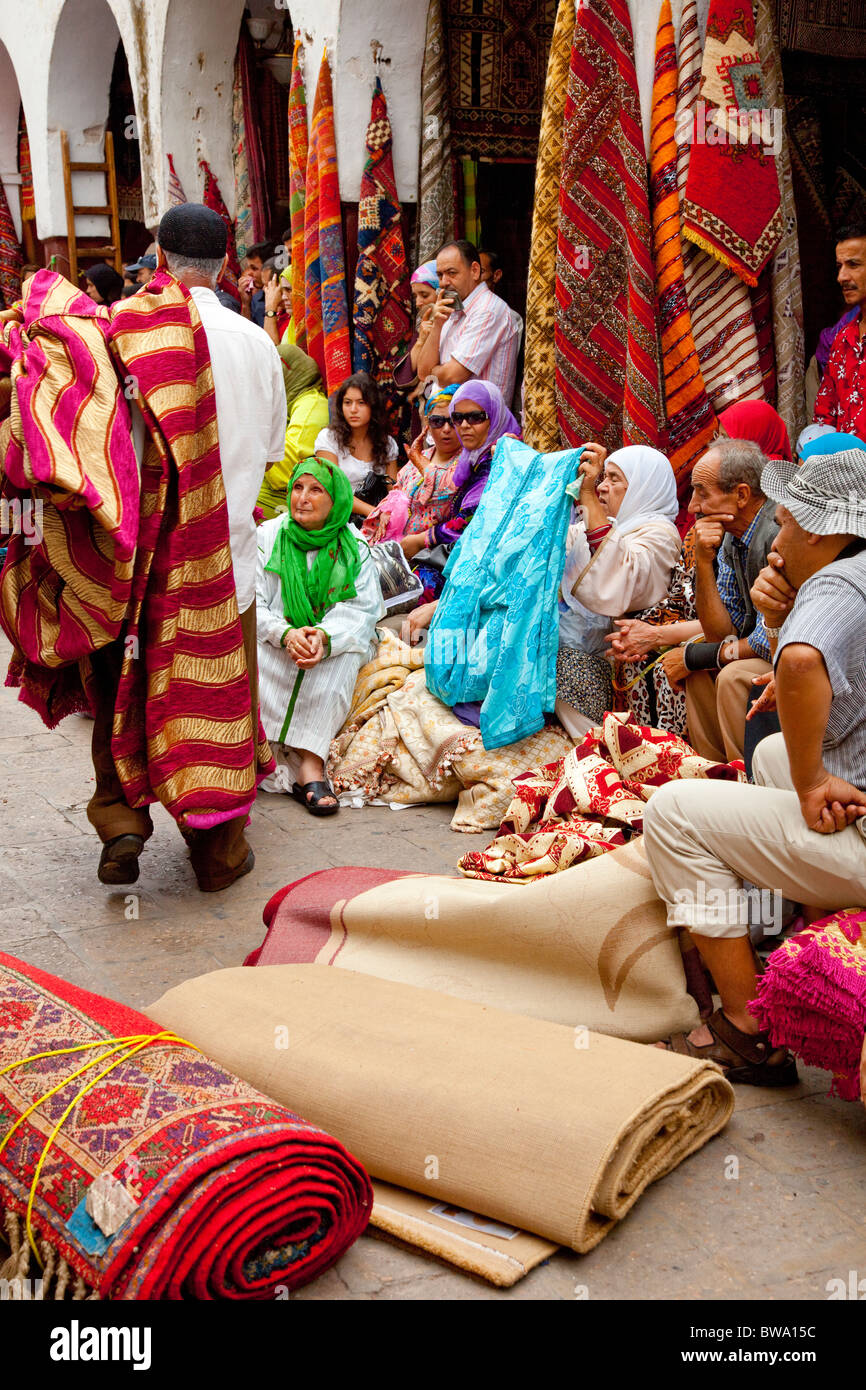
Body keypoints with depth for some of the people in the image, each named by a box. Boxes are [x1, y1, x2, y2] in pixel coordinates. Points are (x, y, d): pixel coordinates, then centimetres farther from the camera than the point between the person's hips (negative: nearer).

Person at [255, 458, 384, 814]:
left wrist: (324, 637, -31)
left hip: (335, 645, 0)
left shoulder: (354, 548, 2)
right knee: (255, 656, -32)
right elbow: (252, 604, -6)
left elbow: (361, 611, -9)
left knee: (344, 656, -33)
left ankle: (309, 763, -39)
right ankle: (306, 771, -35)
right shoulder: (267, 536, 2)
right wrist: (286, 634, -27)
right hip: (274, 643, 0)